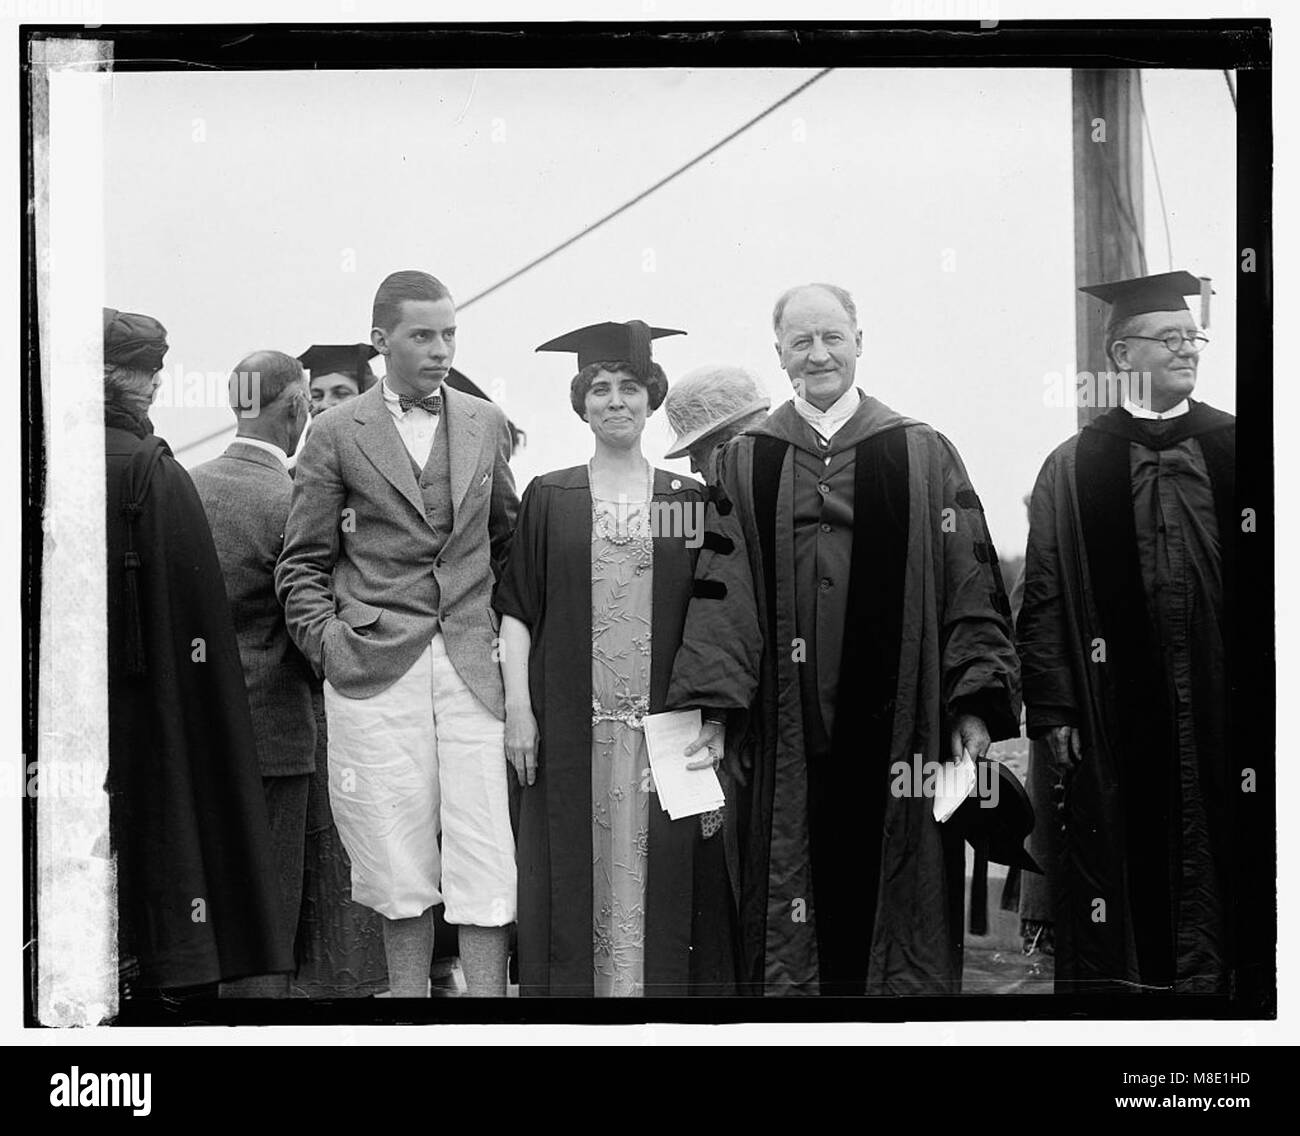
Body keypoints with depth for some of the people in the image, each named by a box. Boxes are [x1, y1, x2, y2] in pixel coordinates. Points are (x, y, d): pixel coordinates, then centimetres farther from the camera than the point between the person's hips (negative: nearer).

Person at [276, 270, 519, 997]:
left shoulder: (486, 424, 12)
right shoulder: (336, 434, 3)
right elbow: (303, 564, 6)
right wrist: (329, 644, -4)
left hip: (470, 663, 2)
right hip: (377, 666, -2)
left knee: (485, 860, -4)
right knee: (402, 863, 3)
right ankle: (408, 990, 17)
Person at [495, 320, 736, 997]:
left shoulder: (687, 500, 8)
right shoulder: (549, 498, 7)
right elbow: (517, 609, 4)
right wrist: (517, 704, -6)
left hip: (664, 720, 0)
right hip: (570, 721, 0)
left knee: (658, 878, 1)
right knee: (577, 877, 1)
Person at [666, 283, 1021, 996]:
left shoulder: (922, 455, 6)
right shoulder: (746, 464, 9)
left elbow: (972, 585, 2)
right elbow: (722, 591, 2)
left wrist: (975, 704, -6)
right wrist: (711, 704, -8)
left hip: (899, 728, 0)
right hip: (791, 738, 1)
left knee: (899, 899, 4)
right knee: (795, 901, 4)